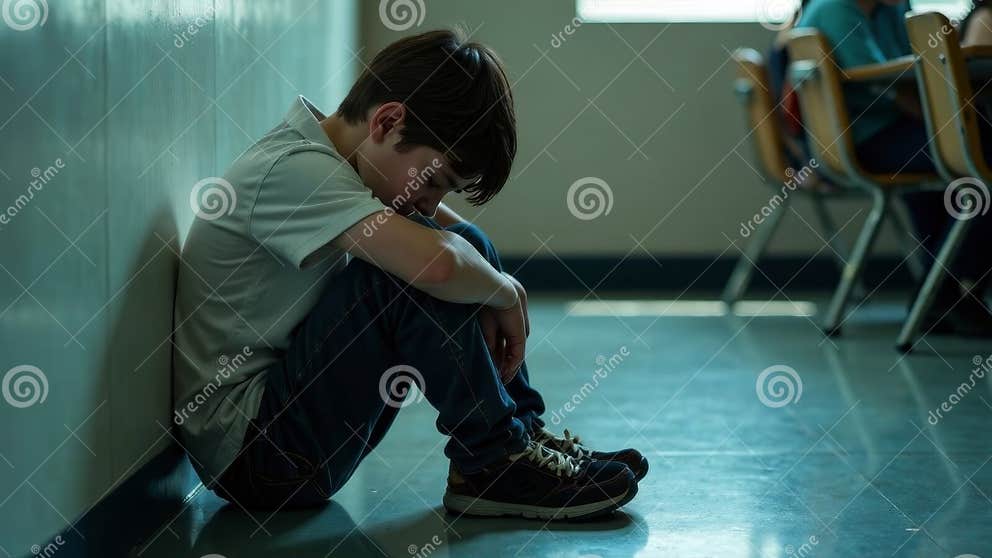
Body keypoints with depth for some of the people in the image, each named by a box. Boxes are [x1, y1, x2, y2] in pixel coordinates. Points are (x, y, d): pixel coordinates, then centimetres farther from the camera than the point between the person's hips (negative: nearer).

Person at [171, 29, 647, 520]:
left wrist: (499, 295, -5)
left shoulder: (323, 156, 7)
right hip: (246, 446, -10)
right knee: (414, 267, -27)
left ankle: (521, 432, 7)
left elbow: (459, 240, 16)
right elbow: (436, 263, -36)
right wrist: (507, 294, -16)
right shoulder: (295, 171, -21)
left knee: (470, 246, 6)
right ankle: (492, 462, -14)